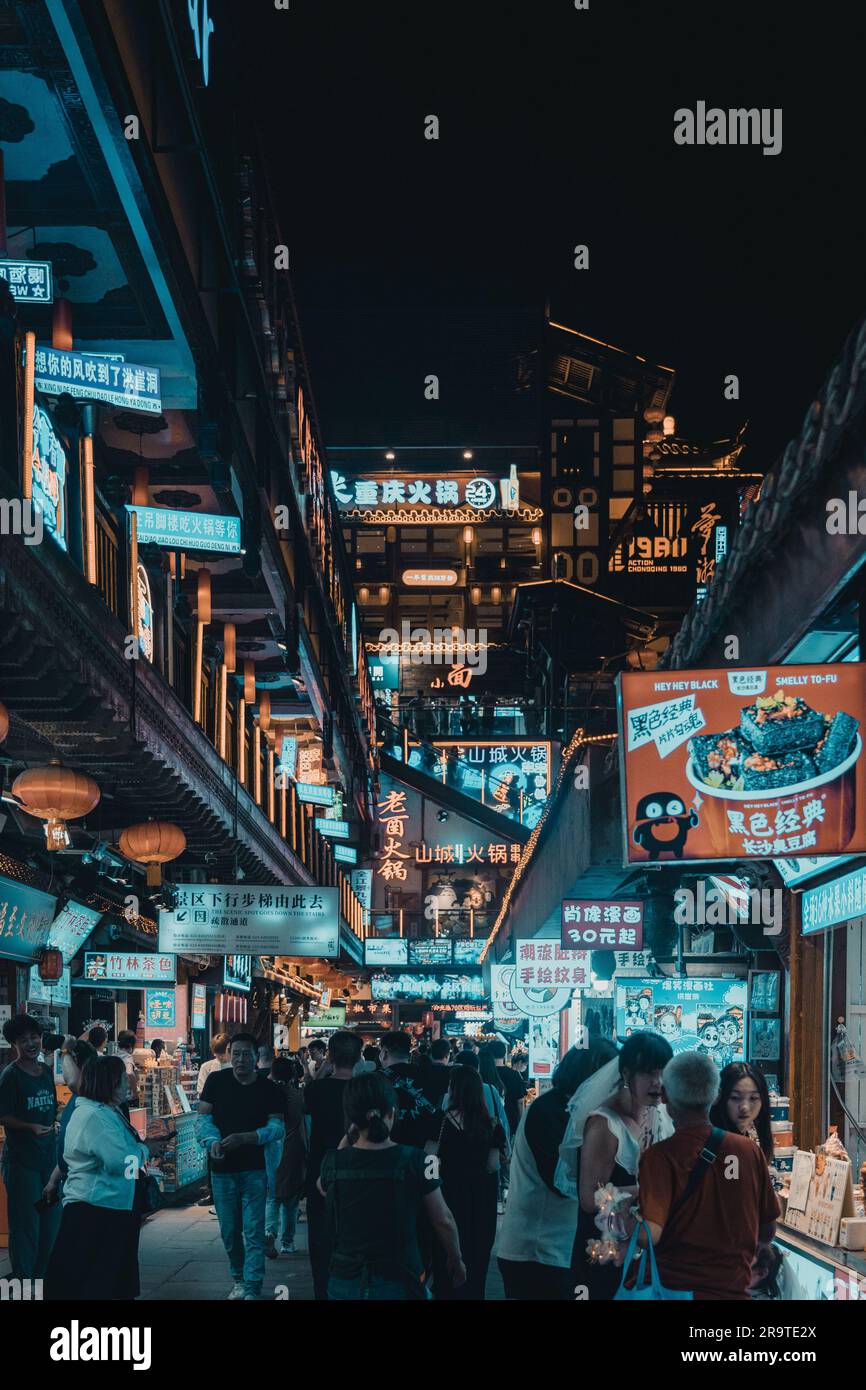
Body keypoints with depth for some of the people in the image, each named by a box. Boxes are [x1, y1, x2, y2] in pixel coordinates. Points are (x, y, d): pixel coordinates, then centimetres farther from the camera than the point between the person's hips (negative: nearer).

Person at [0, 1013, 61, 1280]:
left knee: (51, 1222, 12)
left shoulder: (46, 1071, 10)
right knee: (26, 1223, -5)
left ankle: (42, 1275, 23)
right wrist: (31, 1127, -25)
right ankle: (22, 1280, 3)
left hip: (48, 1156, 7)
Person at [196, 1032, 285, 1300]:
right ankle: (239, 1279, 29)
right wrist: (212, 1141, -19)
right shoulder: (216, 1081, 0)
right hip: (222, 1169, 2)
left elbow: (277, 1127, -7)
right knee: (229, 1231, 12)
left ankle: (252, 1287, -1)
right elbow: (203, 1117, 1)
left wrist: (244, 1138, -21)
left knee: (254, 1232, -4)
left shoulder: (269, 1089, -3)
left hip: (255, 1169, -2)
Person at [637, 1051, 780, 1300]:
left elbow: (651, 1233, -27)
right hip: (734, 1289, 3)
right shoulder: (749, 1151, -2)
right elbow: (767, 1233, 8)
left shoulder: (659, 1157, -14)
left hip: (673, 1288, -3)